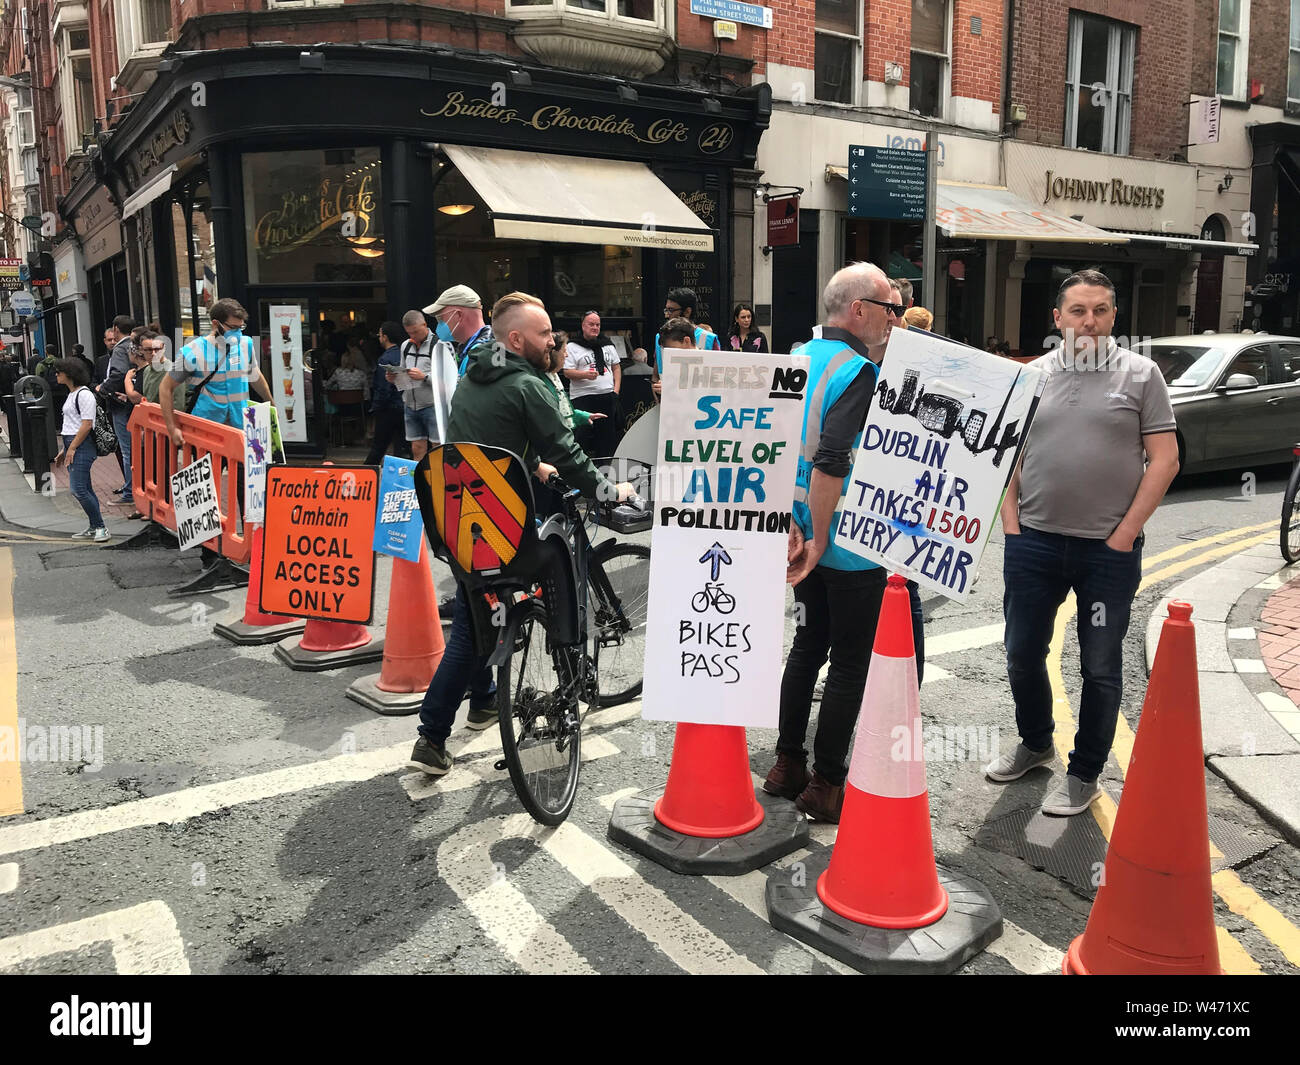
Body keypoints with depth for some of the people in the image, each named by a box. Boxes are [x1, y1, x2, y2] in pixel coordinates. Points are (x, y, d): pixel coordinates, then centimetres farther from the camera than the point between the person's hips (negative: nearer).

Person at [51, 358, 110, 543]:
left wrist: (71, 448, -17)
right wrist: (64, 449, 20)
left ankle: (100, 527, -5)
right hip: (72, 445, 10)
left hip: (82, 446, -10)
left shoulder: (84, 394, -12)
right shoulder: (72, 394, 18)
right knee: (85, 489, 11)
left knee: (78, 490, -12)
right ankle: (93, 528, 16)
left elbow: (87, 425, -18)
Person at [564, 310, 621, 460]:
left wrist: (616, 390, 8)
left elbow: (616, 367, 20)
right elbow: (567, 372, -5)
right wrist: (585, 374, -22)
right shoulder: (572, 346, 1)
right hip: (582, 397, -5)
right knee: (583, 434, -10)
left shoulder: (608, 344, 17)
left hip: (607, 396, 5)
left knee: (608, 435, 7)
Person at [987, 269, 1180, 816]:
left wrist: (1125, 533, -9)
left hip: (1109, 548, -2)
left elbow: (1164, 459, -3)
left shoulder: (1140, 374, 0)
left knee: (1101, 668, 7)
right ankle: (1035, 743, 35)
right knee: (1022, 654, 12)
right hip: (1033, 541, 3)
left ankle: (1085, 774, 22)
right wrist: (1010, 521, 0)